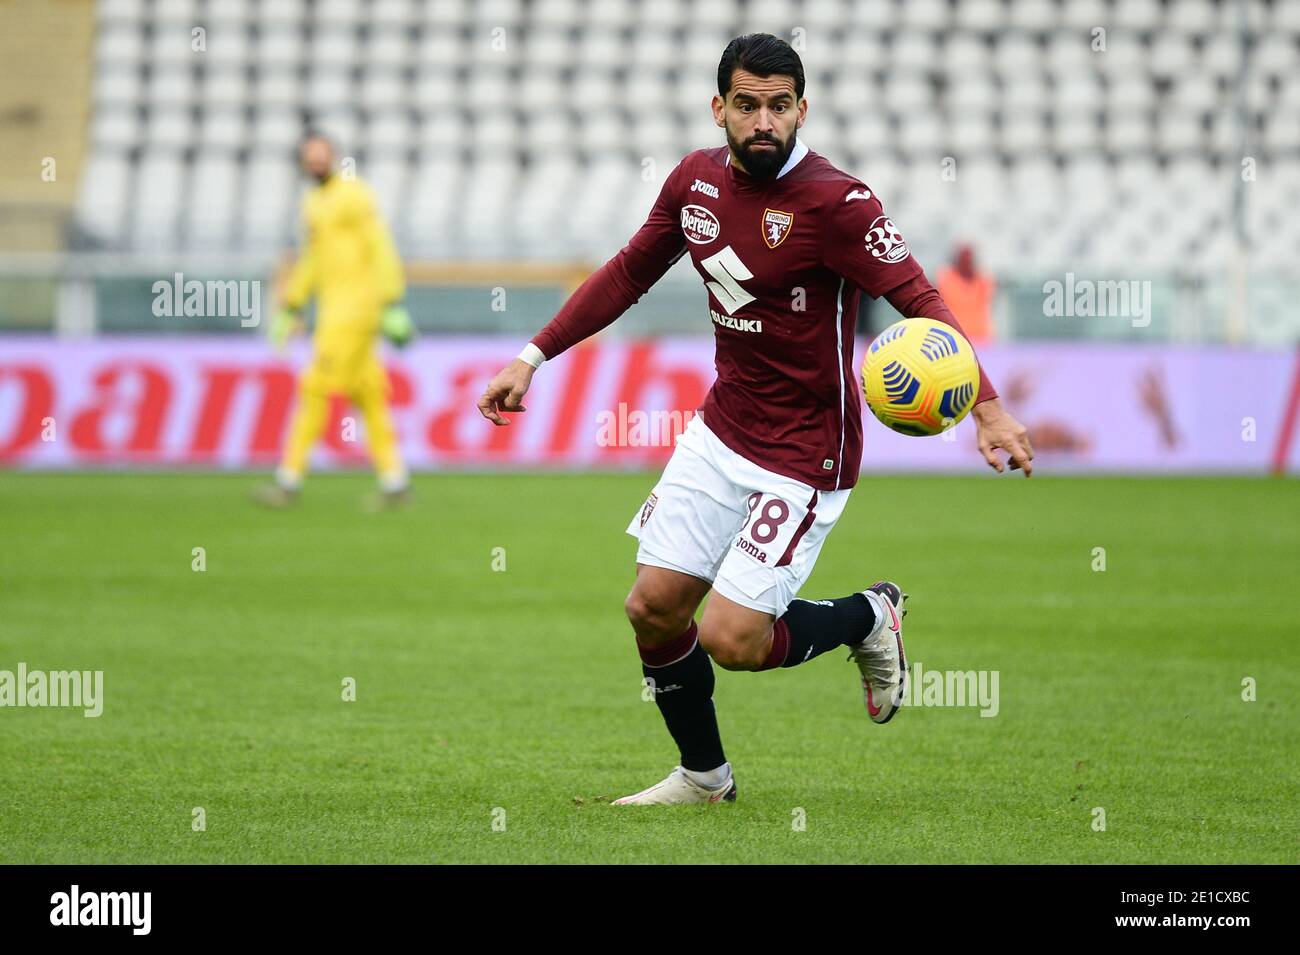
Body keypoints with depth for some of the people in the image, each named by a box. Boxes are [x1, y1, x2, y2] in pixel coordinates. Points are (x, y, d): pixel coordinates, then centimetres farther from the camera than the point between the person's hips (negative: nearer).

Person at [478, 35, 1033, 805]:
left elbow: (919, 299, -25)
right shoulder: (697, 180, 0)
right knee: (654, 607, 5)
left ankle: (869, 617, 17)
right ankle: (704, 775, 27)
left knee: (730, 639, -12)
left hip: (807, 452, -7)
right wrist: (534, 357, 13)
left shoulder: (835, 201, -21)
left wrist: (989, 408, -38)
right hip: (722, 429, 7)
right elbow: (629, 272, 15)